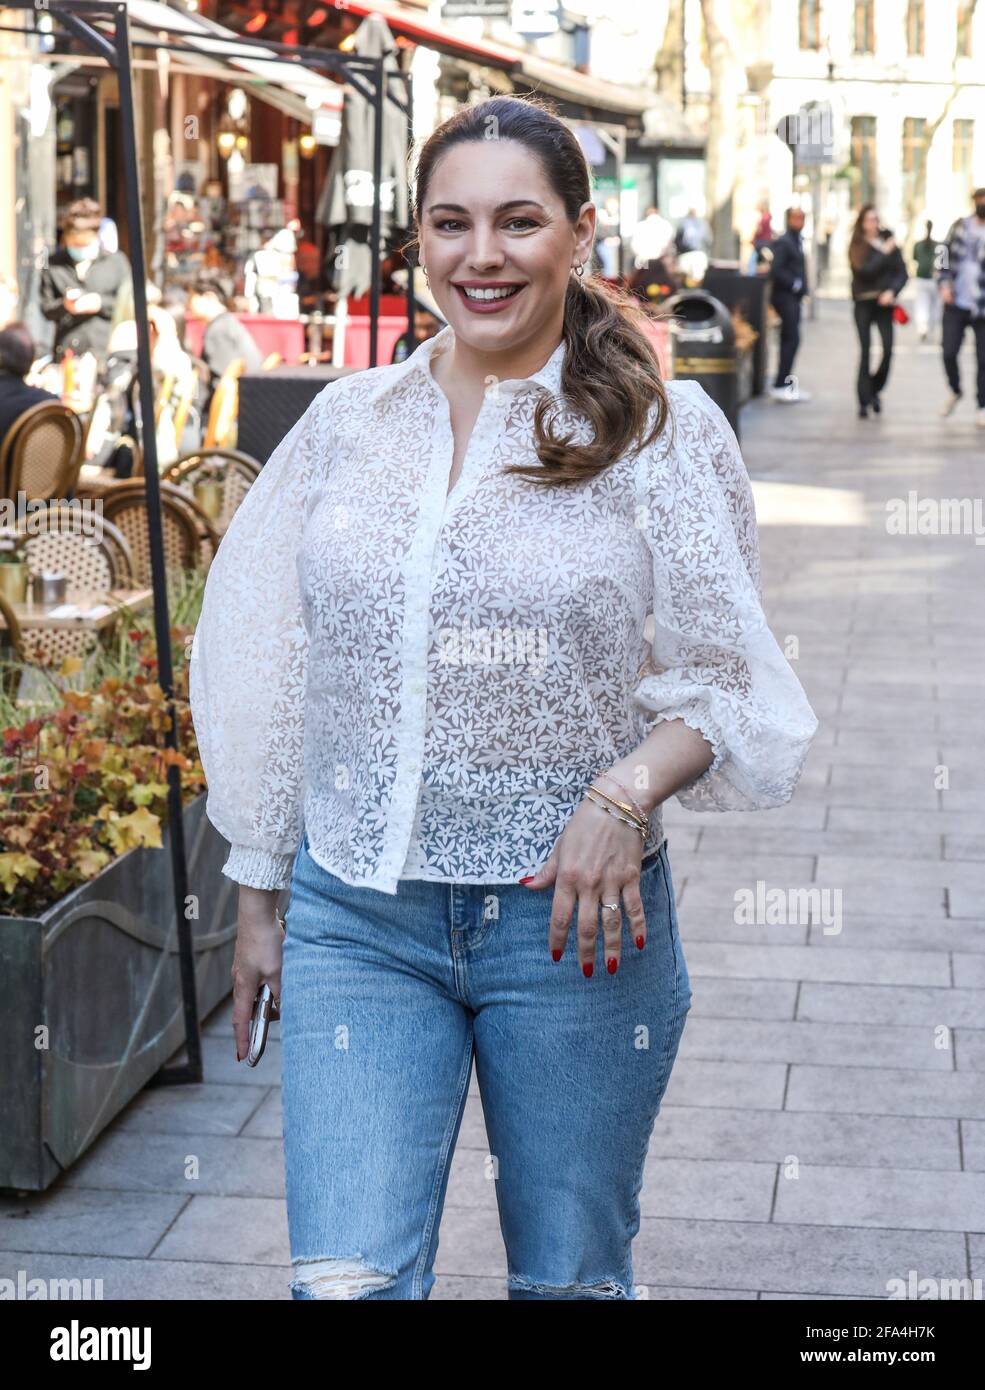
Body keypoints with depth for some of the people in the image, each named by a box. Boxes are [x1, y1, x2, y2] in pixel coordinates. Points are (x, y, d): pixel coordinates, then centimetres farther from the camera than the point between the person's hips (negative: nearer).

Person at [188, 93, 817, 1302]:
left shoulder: (661, 428, -3)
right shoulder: (349, 420, 5)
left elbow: (726, 672, 1)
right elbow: (267, 660, 12)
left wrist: (627, 792, -19)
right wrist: (259, 895, 13)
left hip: (572, 916, -1)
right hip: (355, 917, 2)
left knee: (571, 1280, 12)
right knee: (347, 1279, -5)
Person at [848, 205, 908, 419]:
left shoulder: (889, 243, 6)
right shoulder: (856, 247, 1)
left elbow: (902, 273, 3)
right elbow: (864, 271, -14)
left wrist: (892, 291, -13)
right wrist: (884, 252, -11)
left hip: (883, 303, 1)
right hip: (863, 303, -1)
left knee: (888, 349, -11)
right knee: (865, 350, -3)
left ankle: (874, 389, 12)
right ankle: (864, 400, 2)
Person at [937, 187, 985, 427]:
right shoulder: (960, 226, 6)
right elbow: (946, 256, 14)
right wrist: (945, 284, 0)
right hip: (956, 304, 2)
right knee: (949, 352, -2)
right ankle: (955, 391, 26)